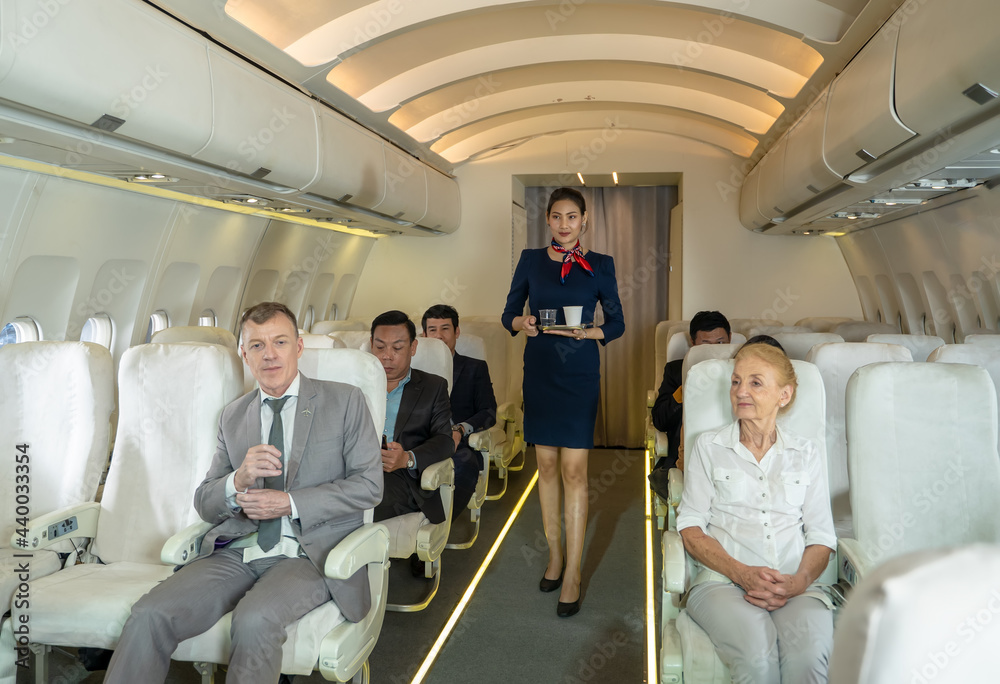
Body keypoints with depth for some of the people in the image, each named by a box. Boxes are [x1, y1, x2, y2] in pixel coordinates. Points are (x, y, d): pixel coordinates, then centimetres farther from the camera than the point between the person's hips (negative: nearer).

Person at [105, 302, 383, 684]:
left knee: (254, 620, -33)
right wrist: (238, 482, -9)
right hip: (237, 553, 4)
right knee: (149, 615, -21)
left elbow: (369, 484, -1)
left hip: (310, 552, -3)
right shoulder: (233, 416, 17)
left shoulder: (345, 401, 5)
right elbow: (204, 504, 15)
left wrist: (290, 504, -10)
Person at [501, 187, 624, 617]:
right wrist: (522, 323, -12)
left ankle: (572, 574, 2)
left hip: (580, 374, -2)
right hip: (539, 371, 2)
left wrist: (588, 332, -13)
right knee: (546, 464, 9)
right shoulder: (531, 260, 7)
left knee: (574, 470, -6)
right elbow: (509, 313, 11)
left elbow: (616, 323, 7)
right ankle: (554, 553, 25)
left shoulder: (600, 266, 3)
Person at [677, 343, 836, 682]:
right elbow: (690, 528, 5)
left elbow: (822, 537, 11)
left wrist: (799, 581, -10)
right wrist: (742, 573, -11)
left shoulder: (806, 454, 17)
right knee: (757, 649, -33)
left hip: (795, 586, 1)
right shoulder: (709, 447, 13)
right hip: (722, 581, -1)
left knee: (810, 652, -33)